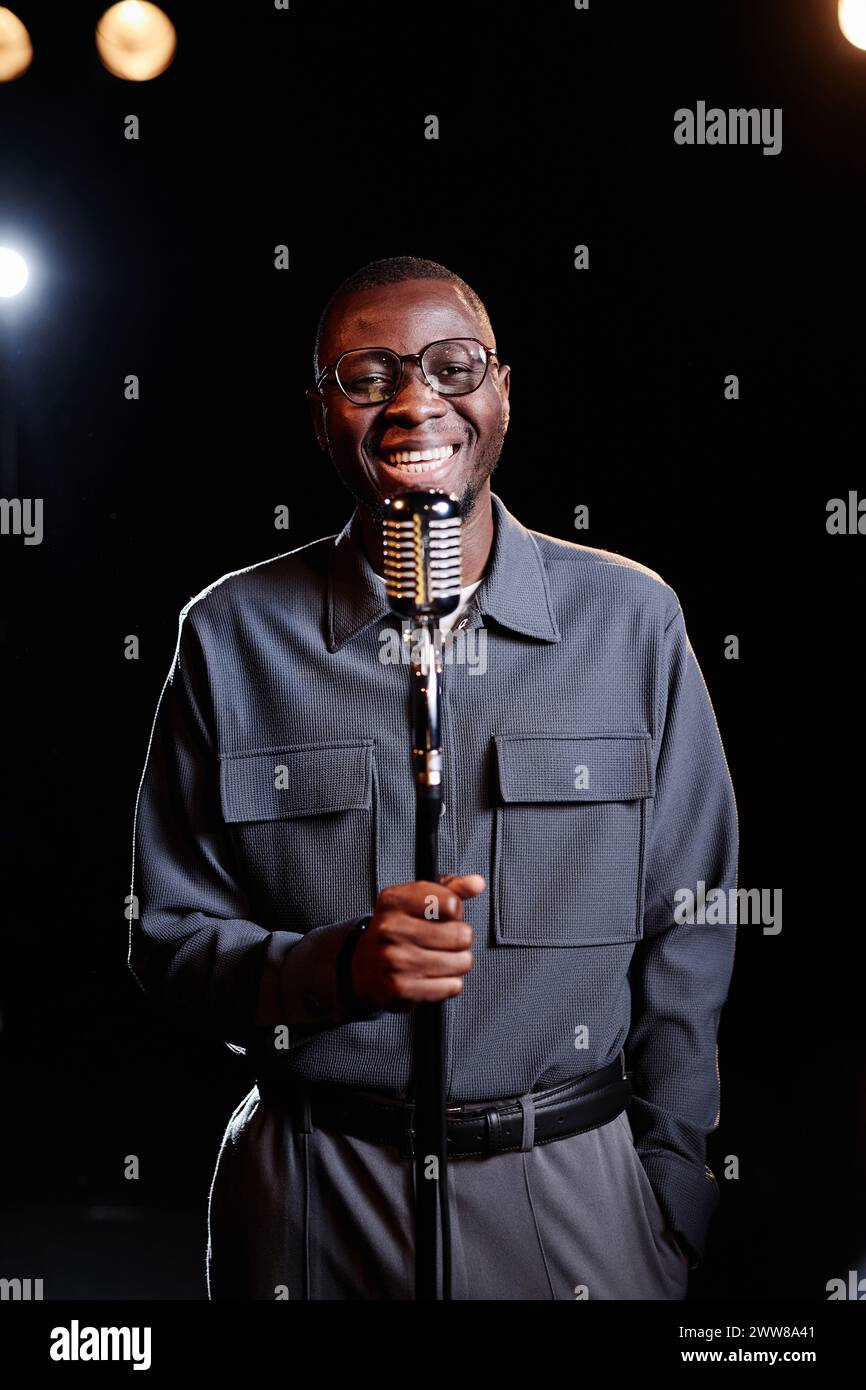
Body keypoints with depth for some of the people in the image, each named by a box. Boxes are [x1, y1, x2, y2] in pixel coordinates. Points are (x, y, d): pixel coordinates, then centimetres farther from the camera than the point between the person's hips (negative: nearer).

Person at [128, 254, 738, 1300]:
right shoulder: (231, 634, -3)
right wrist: (338, 967, -19)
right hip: (312, 1203, 0)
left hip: (576, 1188, 1)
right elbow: (168, 940, 0)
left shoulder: (631, 615, -2)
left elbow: (689, 939, 1)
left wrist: (670, 1204, -1)